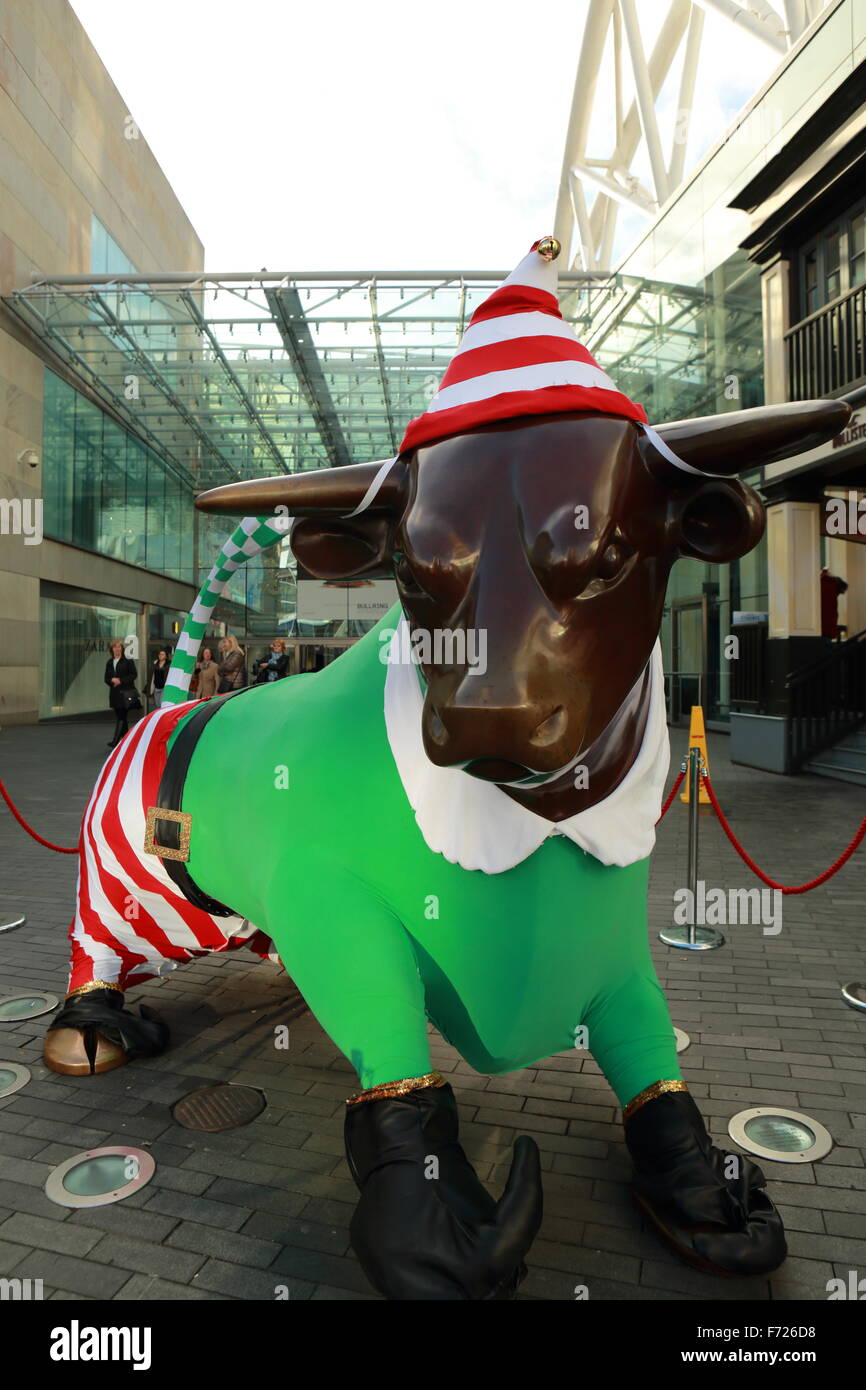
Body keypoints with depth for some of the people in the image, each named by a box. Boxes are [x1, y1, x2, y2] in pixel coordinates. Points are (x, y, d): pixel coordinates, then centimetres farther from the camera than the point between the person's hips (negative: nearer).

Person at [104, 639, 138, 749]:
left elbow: (134, 674, -6)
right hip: (114, 693, 6)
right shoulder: (109, 662, 15)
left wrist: (121, 681, -14)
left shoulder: (127, 660, -2)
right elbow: (106, 678, 16)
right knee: (119, 717, 11)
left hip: (125, 692, -6)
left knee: (121, 717, -11)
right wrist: (112, 680, -7)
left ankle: (115, 741, -17)